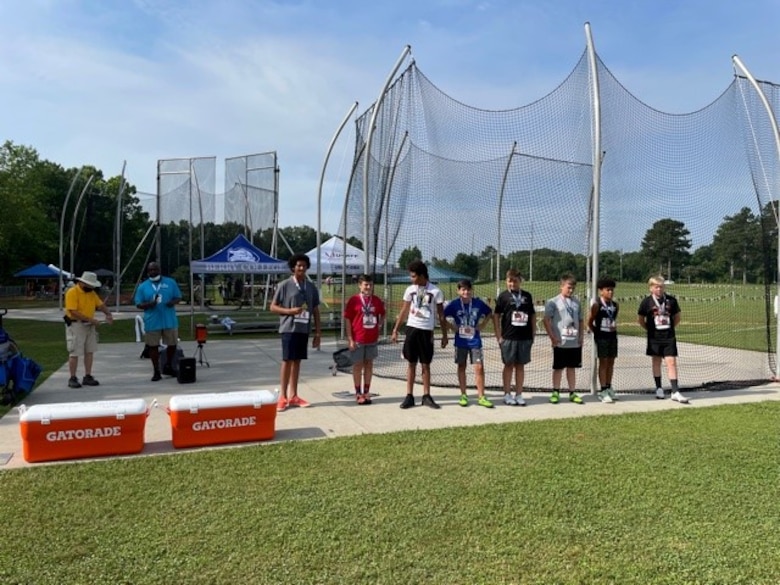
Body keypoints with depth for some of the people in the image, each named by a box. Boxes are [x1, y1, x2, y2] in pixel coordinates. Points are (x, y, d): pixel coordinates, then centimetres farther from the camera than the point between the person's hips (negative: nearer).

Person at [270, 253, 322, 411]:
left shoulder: (312, 287, 9)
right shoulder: (284, 285, -2)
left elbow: (316, 311, 12)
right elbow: (273, 307, -1)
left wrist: (318, 332, 8)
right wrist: (290, 311, -17)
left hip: (304, 329, 4)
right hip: (289, 328, -4)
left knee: (297, 361, 9)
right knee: (287, 361, -3)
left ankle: (293, 396, 16)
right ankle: (283, 397, 4)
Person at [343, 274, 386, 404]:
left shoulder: (377, 300, 3)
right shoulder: (354, 300, -7)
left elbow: (382, 314, 21)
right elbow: (348, 320, -6)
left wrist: (379, 325, 7)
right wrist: (350, 339, -9)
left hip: (372, 339, 3)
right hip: (358, 339, -3)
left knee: (369, 364, 10)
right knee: (358, 365, 6)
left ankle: (366, 392, 20)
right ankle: (358, 393, 16)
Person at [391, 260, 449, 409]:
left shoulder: (435, 291, -4)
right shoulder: (410, 290, 4)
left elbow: (441, 315, 1)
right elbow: (404, 311, 10)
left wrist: (444, 335, -1)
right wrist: (395, 330, 7)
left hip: (427, 331, -2)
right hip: (412, 328, 2)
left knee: (425, 364, 5)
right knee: (411, 363, 5)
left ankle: (426, 396, 14)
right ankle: (409, 396, 10)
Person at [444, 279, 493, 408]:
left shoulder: (478, 303, -5)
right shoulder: (454, 304, -8)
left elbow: (489, 313, 12)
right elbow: (444, 316, 2)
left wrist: (481, 325, 2)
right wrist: (453, 327, -4)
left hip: (475, 340, 0)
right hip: (460, 340, 0)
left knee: (479, 368, -3)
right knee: (461, 367, 9)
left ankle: (481, 397, 5)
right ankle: (463, 395, 20)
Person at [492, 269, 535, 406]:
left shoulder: (527, 296, 8)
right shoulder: (503, 296, -1)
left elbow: (533, 315, 13)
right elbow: (496, 316, -1)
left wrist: (533, 333, 7)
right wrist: (499, 336, -5)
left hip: (525, 337, 3)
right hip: (508, 337, -3)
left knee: (520, 365, 9)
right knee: (509, 365, 5)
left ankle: (519, 395, 17)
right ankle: (507, 395, 14)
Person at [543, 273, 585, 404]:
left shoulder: (576, 302, 10)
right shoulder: (553, 302, -5)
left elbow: (581, 321, 16)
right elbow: (546, 320, -7)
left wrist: (581, 336, 6)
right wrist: (552, 337, -11)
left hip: (575, 342, 4)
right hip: (560, 342, -4)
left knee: (572, 367, 11)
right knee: (558, 368, 4)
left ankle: (572, 393, 19)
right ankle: (555, 393, 14)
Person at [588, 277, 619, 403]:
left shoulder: (615, 305, 6)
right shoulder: (597, 305, -11)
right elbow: (589, 322, -7)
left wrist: (614, 326, 5)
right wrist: (596, 333, -3)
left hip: (612, 336, 5)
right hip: (602, 337, -5)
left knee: (611, 362, 10)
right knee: (603, 362, -2)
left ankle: (608, 388, 22)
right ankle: (603, 391, 3)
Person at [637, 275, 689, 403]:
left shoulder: (671, 300, -2)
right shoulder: (647, 301, -6)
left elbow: (677, 317, 10)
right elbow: (640, 319, 3)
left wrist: (671, 328, 4)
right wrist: (649, 329, 3)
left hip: (669, 337, 0)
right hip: (654, 338, 0)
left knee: (671, 362, -4)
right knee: (656, 362, 11)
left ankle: (675, 392, -4)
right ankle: (659, 388, 23)